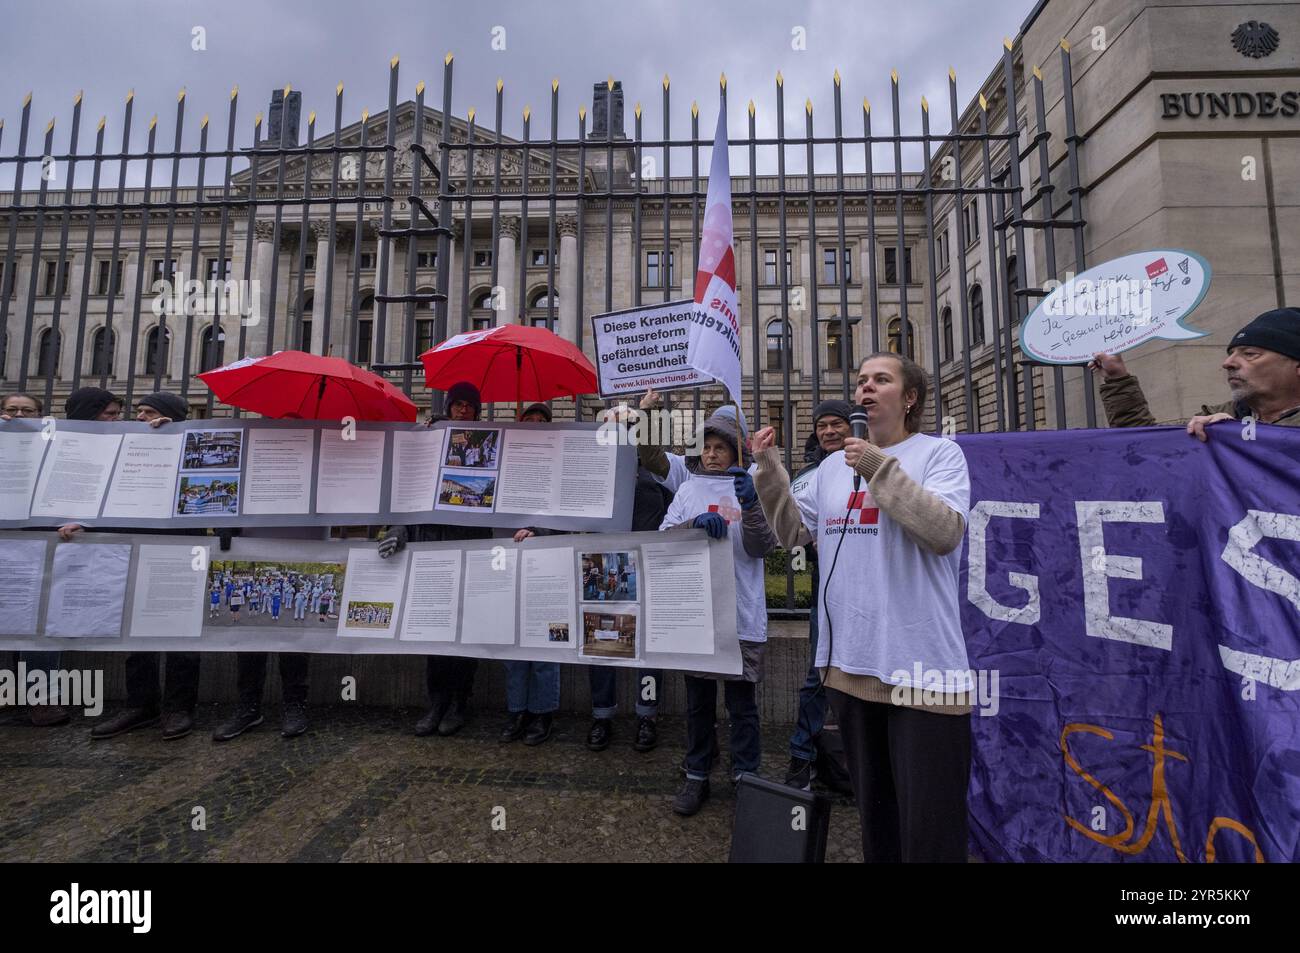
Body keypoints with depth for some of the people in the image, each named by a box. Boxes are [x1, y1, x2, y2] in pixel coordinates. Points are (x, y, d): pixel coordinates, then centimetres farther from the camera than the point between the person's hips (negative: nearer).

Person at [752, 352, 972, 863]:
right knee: (872, 806, 23)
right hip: (849, 661, 5)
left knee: (929, 822, 6)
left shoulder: (940, 453, -4)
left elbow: (945, 531, -18)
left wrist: (881, 468, -21)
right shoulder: (833, 465, 11)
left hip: (921, 666, -5)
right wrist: (769, 469, 0)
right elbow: (793, 532, 11)